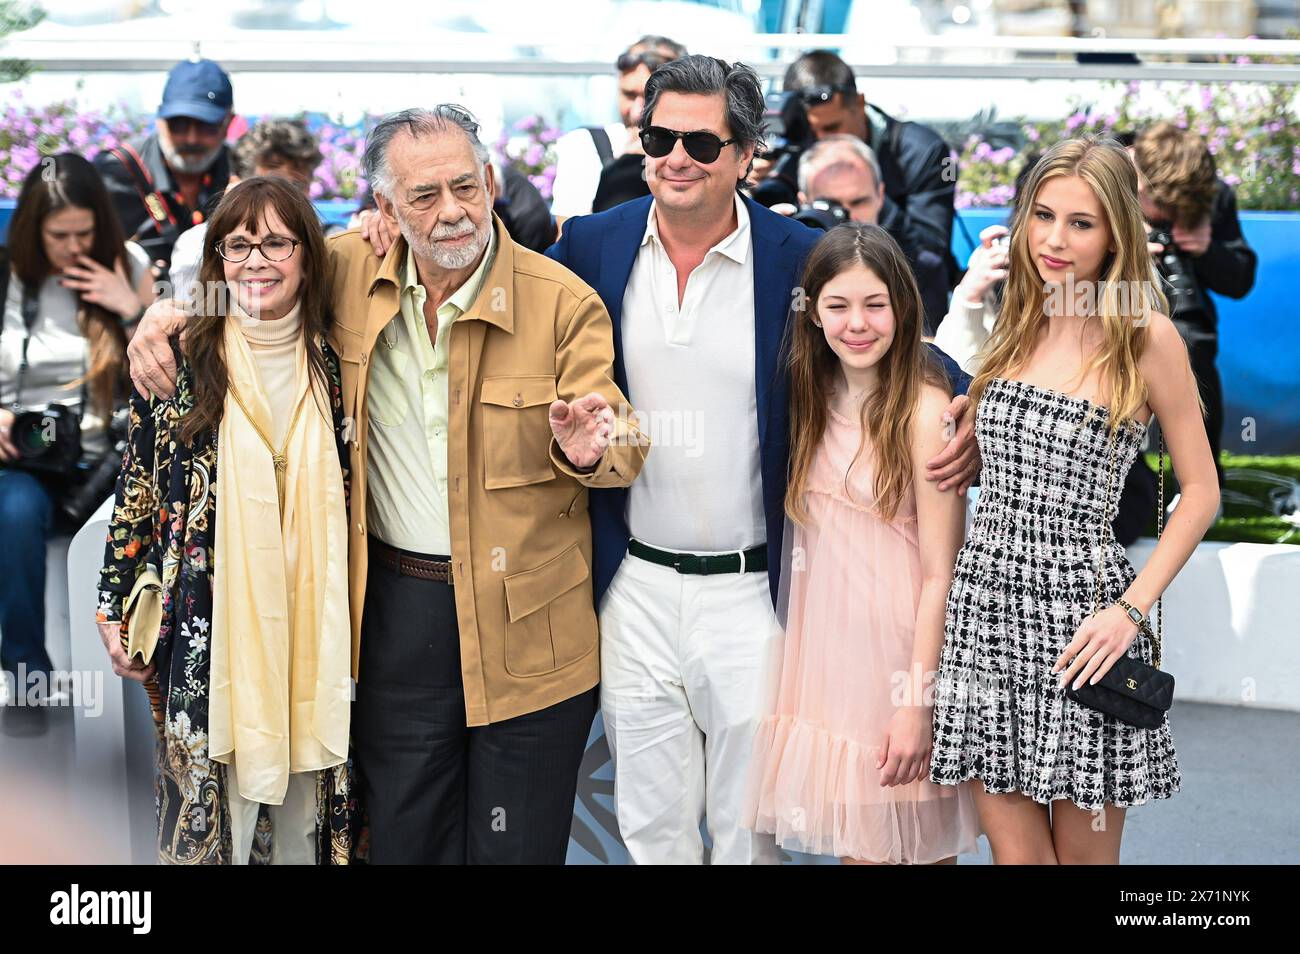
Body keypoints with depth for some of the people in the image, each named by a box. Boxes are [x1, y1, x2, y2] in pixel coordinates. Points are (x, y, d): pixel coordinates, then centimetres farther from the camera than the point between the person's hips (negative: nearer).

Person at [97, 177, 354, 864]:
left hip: (311, 624, 2)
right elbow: (137, 490, 1)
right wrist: (114, 608, -1)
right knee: (212, 805, 5)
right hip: (209, 624, -2)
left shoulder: (331, 364, 4)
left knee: (303, 819, 10)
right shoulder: (179, 361, -4)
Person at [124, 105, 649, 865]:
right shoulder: (350, 271, -2)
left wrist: (586, 449, -34)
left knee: (516, 846, 9)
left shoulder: (563, 302, -10)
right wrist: (170, 311, -1)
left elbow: (622, 445, -10)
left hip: (525, 622, -3)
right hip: (395, 609, 3)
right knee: (404, 839, 16)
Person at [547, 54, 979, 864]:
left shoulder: (803, 259, -7)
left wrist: (963, 423, -18)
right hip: (635, 586, 2)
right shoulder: (592, 246, 1)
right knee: (651, 825, 15)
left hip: (752, 592, -2)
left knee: (749, 827, 8)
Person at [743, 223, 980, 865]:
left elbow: (941, 573, -14)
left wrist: (916, 703, -15)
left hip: (897, 645, -5)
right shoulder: (813, 399, 6)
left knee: (914, 842, 3)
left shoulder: (924, 409, -14)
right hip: (826, 641, 6)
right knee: (857, 841, 12)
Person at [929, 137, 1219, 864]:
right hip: (988, 597, 4)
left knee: (1085, 853, 7)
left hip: (1082, 606, -4)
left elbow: (1201, 492, -4)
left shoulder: (1147, 336, -6)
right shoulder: (1017, 324, 9)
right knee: (1015, 852, 7)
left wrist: (1133, 609, -12)